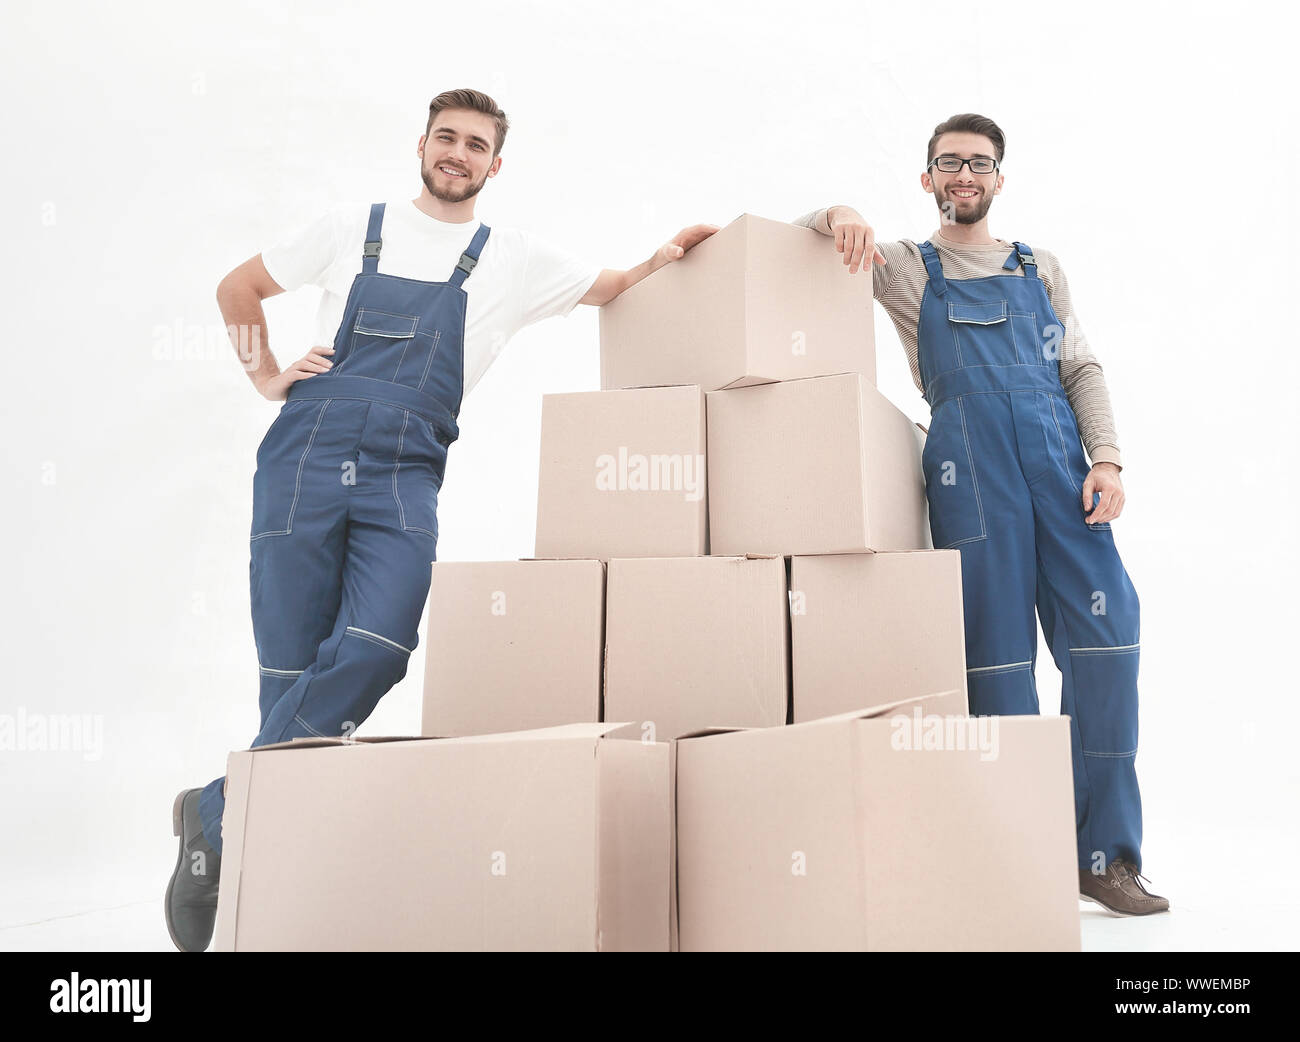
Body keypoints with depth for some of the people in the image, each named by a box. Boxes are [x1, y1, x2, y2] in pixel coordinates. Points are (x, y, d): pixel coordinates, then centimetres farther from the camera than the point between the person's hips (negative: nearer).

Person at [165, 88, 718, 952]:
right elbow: (239, 287, 25)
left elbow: (614, 290, 20)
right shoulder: (354, 228, 16)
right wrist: (266, 375, 13)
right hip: (305, 457, 0)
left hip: (405, 478, 0)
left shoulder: (516, 259, 15)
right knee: (293, 669, -3)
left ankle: (219, 812, -5)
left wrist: (665, 260, 0)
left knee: (376, 651, -20)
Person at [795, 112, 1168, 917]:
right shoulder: (905, 267, 19)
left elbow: (1083, 367, 17)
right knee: (999, 652, -5)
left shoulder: (1041, 268, 26)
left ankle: (1107, 855, 3)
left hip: (1059, 450, 3)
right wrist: (840, 215, -8)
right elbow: (800, 238, 15)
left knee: (1106, 628, -7)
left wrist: (1107, 457, 1)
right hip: (966, 458, -3)